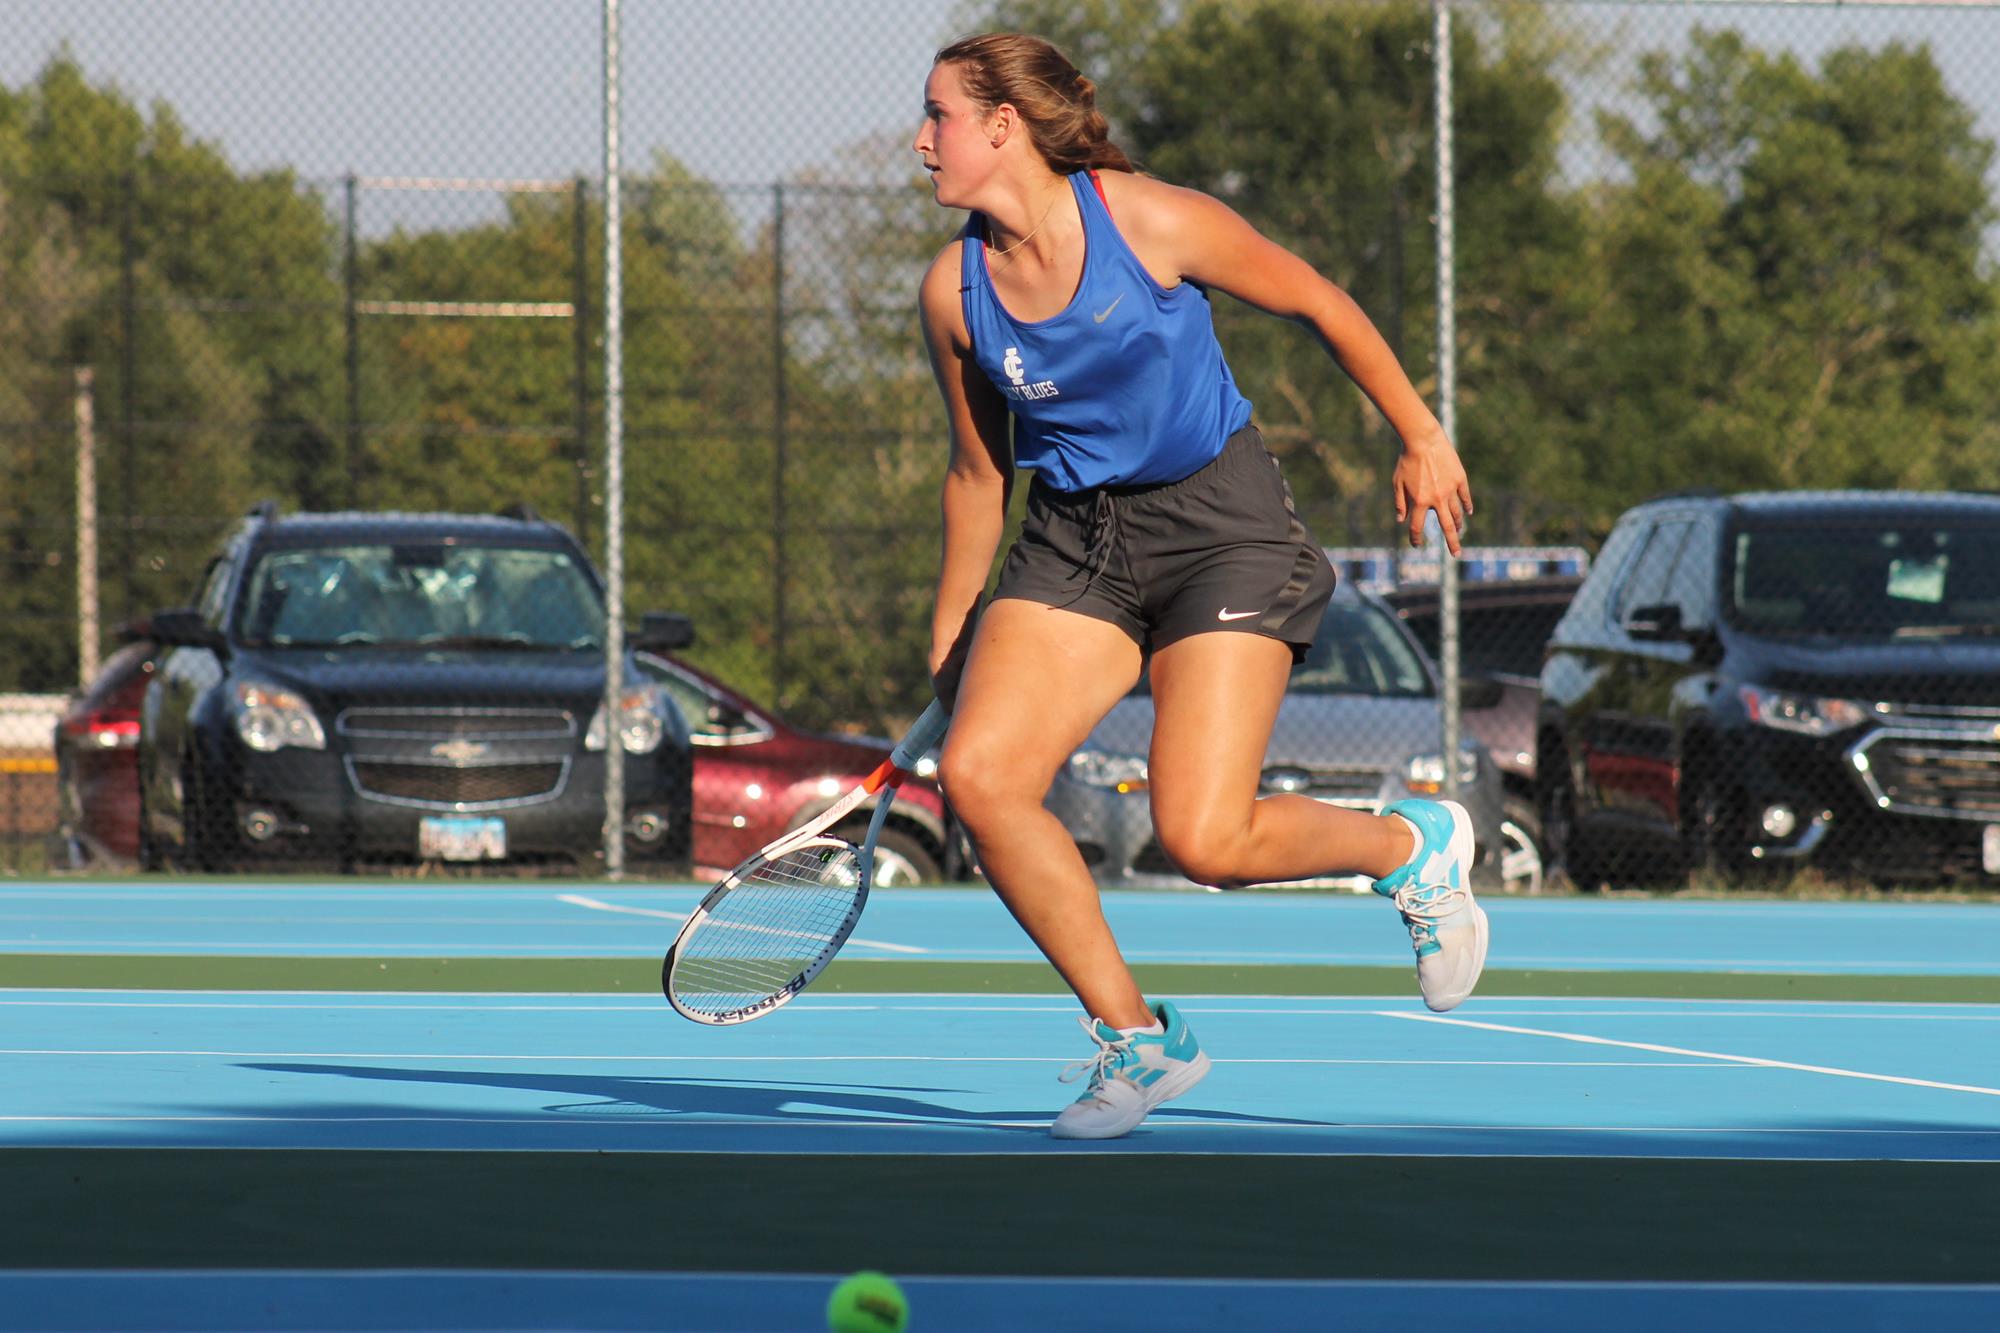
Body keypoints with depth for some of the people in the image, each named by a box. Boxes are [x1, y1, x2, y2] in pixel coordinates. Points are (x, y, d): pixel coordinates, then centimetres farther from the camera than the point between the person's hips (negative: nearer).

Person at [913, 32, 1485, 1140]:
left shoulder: (1154, 224, -15)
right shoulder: (953, 290, -1)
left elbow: (1316, 303, 0)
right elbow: (980, 469, 13)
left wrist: (1421, 438, 6)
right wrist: (948, 650, 16)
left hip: (1222, 528, -5)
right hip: (1073, 540, 5)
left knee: (1204, 841, -18)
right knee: (978, 775, -18)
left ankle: (1412, 846, 15)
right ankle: (1133, 1038, -2)